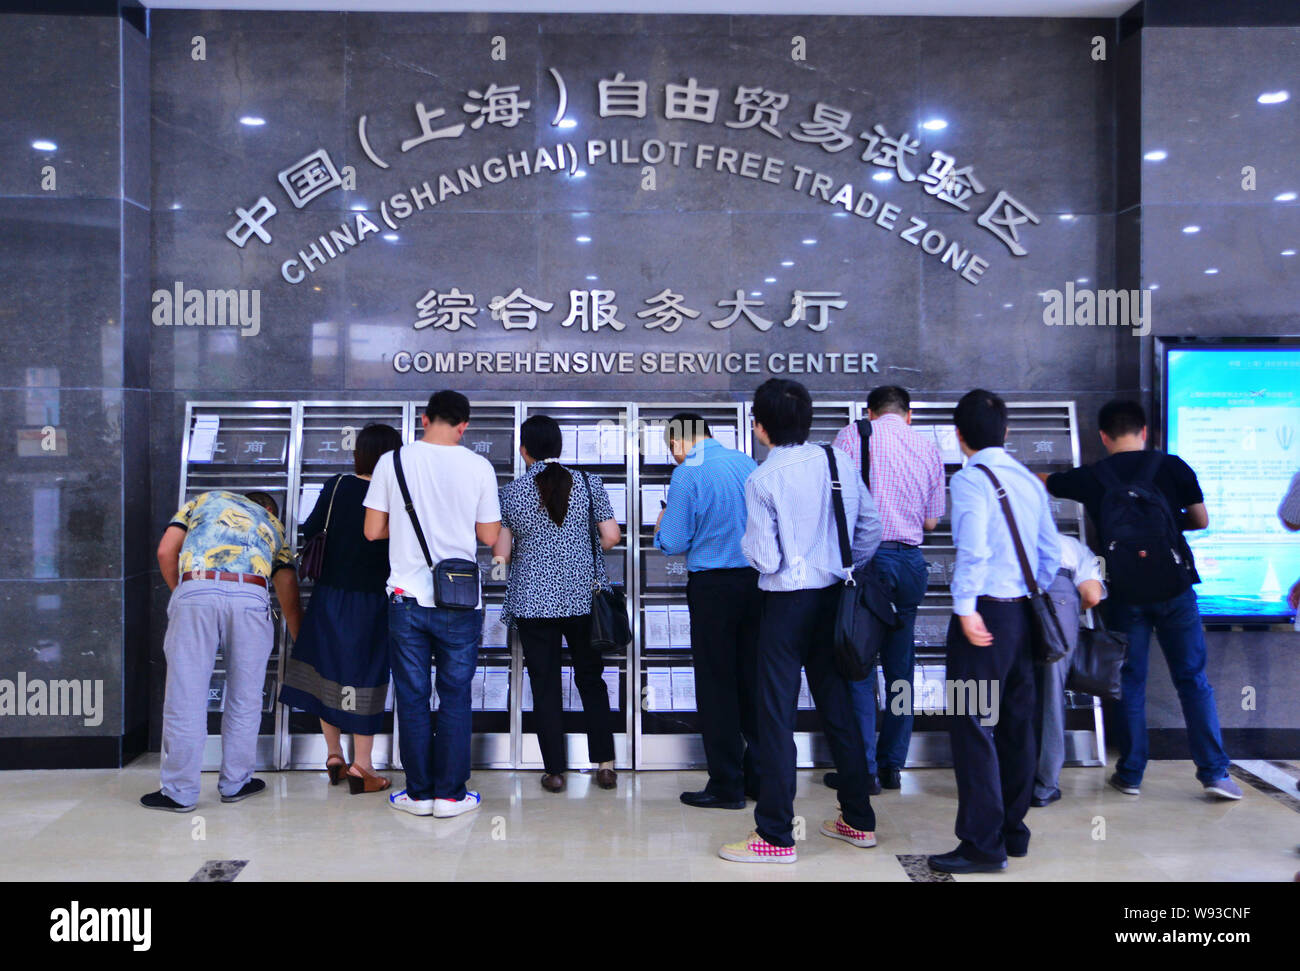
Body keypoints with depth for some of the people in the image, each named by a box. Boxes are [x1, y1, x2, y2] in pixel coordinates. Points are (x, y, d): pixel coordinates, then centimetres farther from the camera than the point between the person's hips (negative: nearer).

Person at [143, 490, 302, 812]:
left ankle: (180, 792, 13)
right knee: (245, 699, 14)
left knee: (185, 698, 6)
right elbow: (291, 604, 25)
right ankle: (235, 783, 24)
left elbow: (165, 551, 16)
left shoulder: (205, 500, 32)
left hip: (195, 589, -1)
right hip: (250, 595, 1)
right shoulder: (272, 525, 32)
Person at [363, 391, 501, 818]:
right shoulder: (478, 467, -4)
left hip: (408, 598, 1)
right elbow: (489, 536, 1)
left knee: (413, 698, 10)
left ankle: (419, 793, 17)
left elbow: (373, 530, 0)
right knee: (455, 698, 10)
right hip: (460, 602, 0)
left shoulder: (392, 461, -3)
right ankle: (450, 794, 15)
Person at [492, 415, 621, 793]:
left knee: (545, 685, 7)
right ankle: (605, 763, 15)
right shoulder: (588, 484, -3)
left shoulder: (510, 493, -4)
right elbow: (611, 535, -3)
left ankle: (554, 770, 12)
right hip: (583, 598, 1)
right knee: (591, 679, 14)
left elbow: (501, 555, -4)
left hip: (533, 601, -1)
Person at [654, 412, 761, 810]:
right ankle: (760, 775, 22)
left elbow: (673, 544, -11)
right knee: (753, 679, 13)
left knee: (716, 684, 4)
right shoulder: (747, 463, 5)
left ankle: (726, 786, 10)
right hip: (756, 579, 6)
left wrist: (661, 525, 10)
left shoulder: (687, 474, -11)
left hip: (712, 586, -5)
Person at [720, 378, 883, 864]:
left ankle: (775, 835, 10)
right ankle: (858, 819, 27)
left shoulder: (762, 480, -16)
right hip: (833, 597, 6)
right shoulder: (839, 461, 0)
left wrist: (747, 540, 3)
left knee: (777, 715, 2)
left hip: (787, 603, -6)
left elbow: (764, 559, -17)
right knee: (837, 706, 16)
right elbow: (871, 526, 6)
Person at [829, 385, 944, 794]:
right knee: (900, 666, 12)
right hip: (910, 561, 4)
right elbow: (931, 520, 14)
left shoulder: (852, 435, -1)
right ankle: (892, 767, 18)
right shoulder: (929, 447, 11)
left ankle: (863, 770, 4)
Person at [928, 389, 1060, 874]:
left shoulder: (970, 479, -11)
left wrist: (966, 608, -19)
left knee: (972, 725, -3)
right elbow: (1051, 553, 13)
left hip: (984, 613, -8)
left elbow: (974, 549, -23)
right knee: (1014, 722, 15)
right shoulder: (1030, 480, 12)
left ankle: (983, 844, 0)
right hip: (1023, 611, 8)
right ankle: (1013, 830, 27)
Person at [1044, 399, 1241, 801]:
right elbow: (1201, 521, 7)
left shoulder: (1091, 478, 0)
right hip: (1173, 587, 0)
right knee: (1192, 679, 9)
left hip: (1126, 594, 0)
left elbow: (1039, 481, 16)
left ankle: (1130, 774, 15)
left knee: (1130, 683, 10)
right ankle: (1215, 772, 9)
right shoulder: (1172, 467, -2)